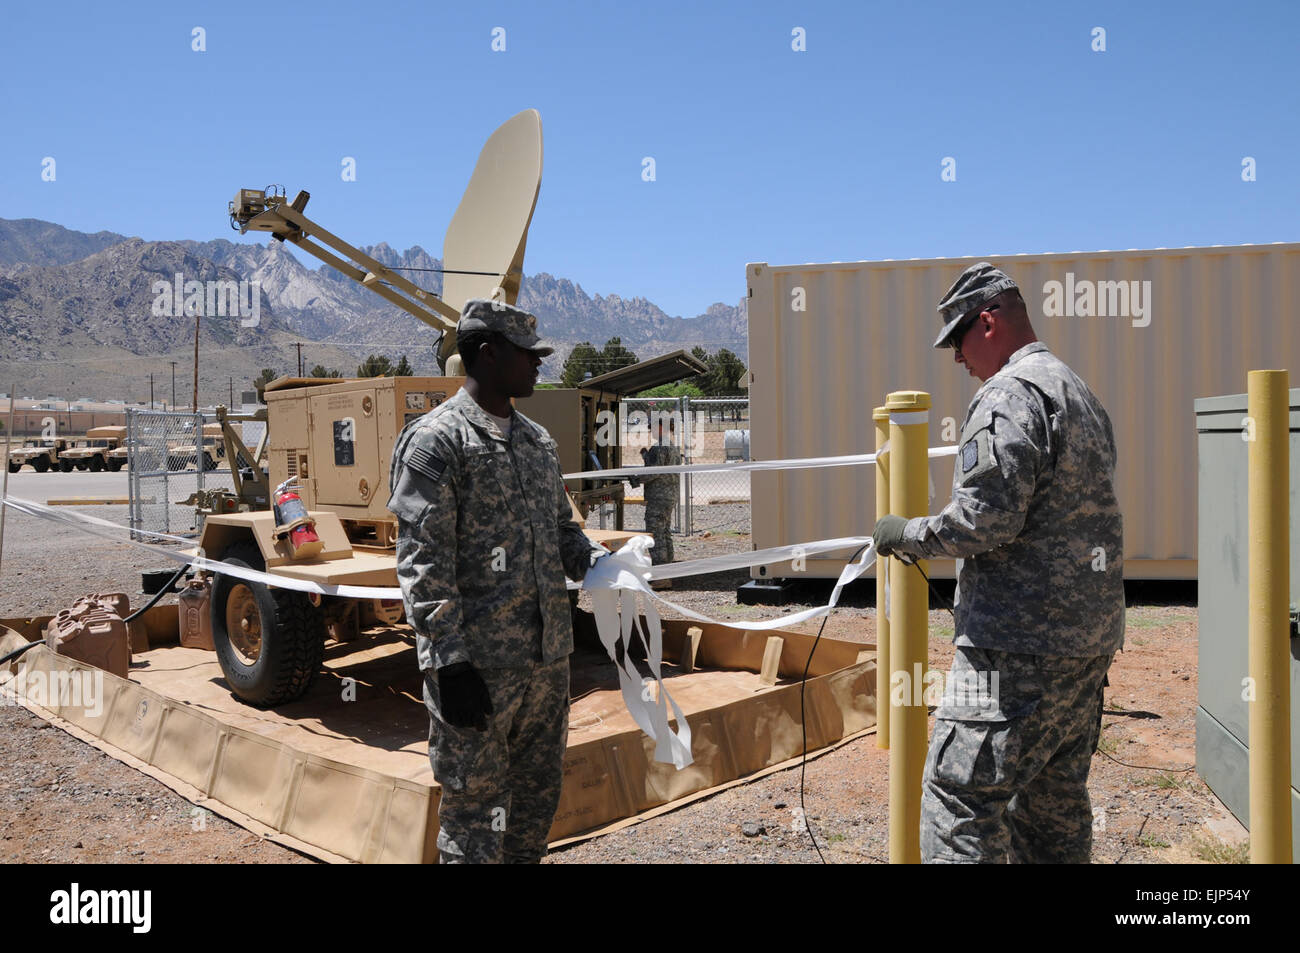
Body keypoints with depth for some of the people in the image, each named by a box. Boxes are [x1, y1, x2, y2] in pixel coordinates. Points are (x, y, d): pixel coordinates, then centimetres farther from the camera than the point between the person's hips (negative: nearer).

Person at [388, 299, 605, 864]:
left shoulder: (538, 440, 14)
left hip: (548, 658, 7)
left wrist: (597, 564, 3)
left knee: (538, 796, 19)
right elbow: (422, 563, -14)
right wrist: (451, 661, -19)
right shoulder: (434, 441, -9)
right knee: (473, 805, 4)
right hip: (477, 665, -7)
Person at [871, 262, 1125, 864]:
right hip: (1090, 636, 10)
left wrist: (907, 533, -6)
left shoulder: (1009, 393, -13)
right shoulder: (1080, 393, 20)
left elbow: (986, 517, -22)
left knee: (959, 793, -7)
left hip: (1019, 644, -10)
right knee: (1056, 799, 18)